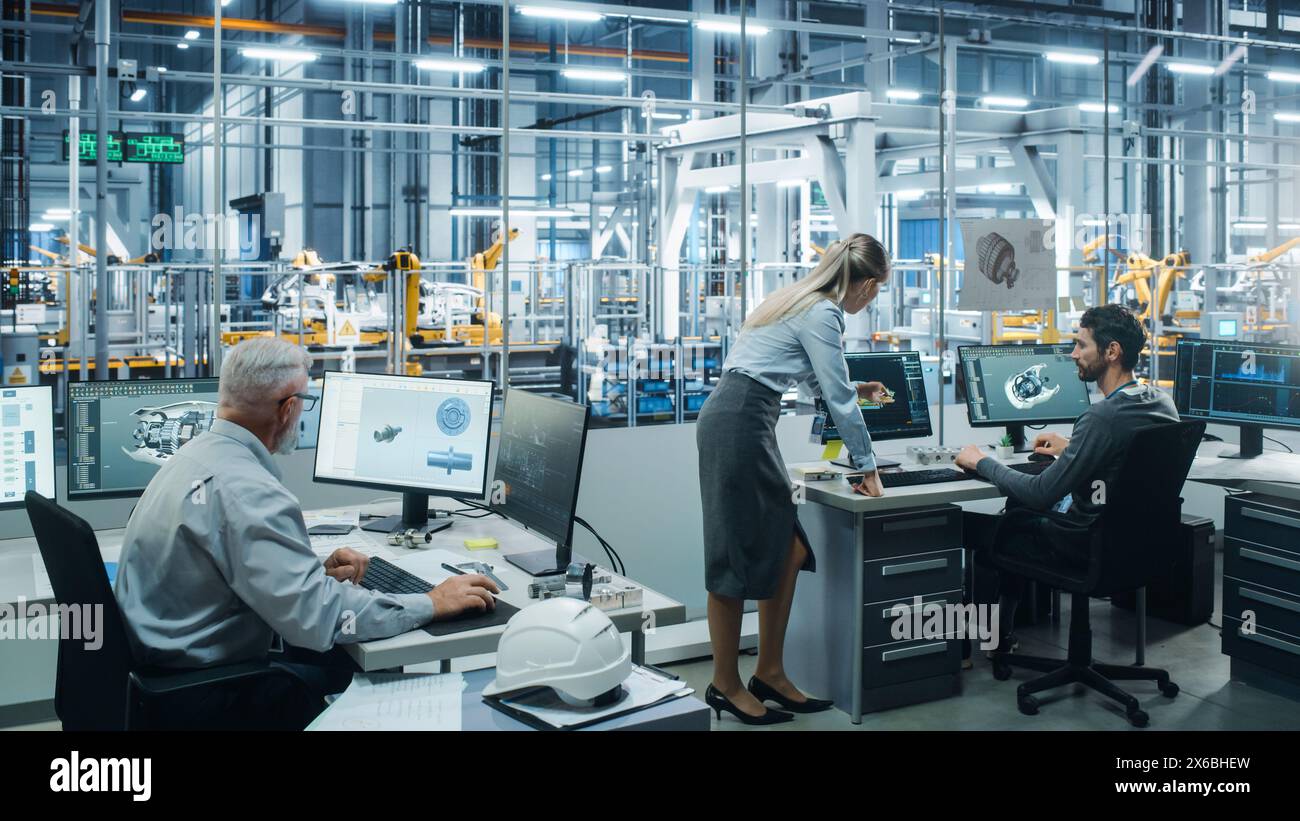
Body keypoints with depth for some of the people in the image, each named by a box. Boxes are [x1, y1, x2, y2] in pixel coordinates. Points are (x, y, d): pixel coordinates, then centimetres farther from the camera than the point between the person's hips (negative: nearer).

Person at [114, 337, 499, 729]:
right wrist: (431, 604, -21)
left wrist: (318, 573, 1)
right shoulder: (245, 491, -27)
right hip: (198, 693, -9)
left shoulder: (198, 453, 5)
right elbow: (314, 615, -31)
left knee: (347, 662, 12)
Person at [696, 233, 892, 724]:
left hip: (741, 423, 10)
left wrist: (855, 390, 48)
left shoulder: (806, 301, 20)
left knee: (787, 550, 9)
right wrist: (868, 466, 2)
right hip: (739, 424, -10)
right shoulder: (823, 314, -10)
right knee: (737, 557, -3)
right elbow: (839, 400, -8)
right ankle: (726, 686, 8)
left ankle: (770, 673, 16)